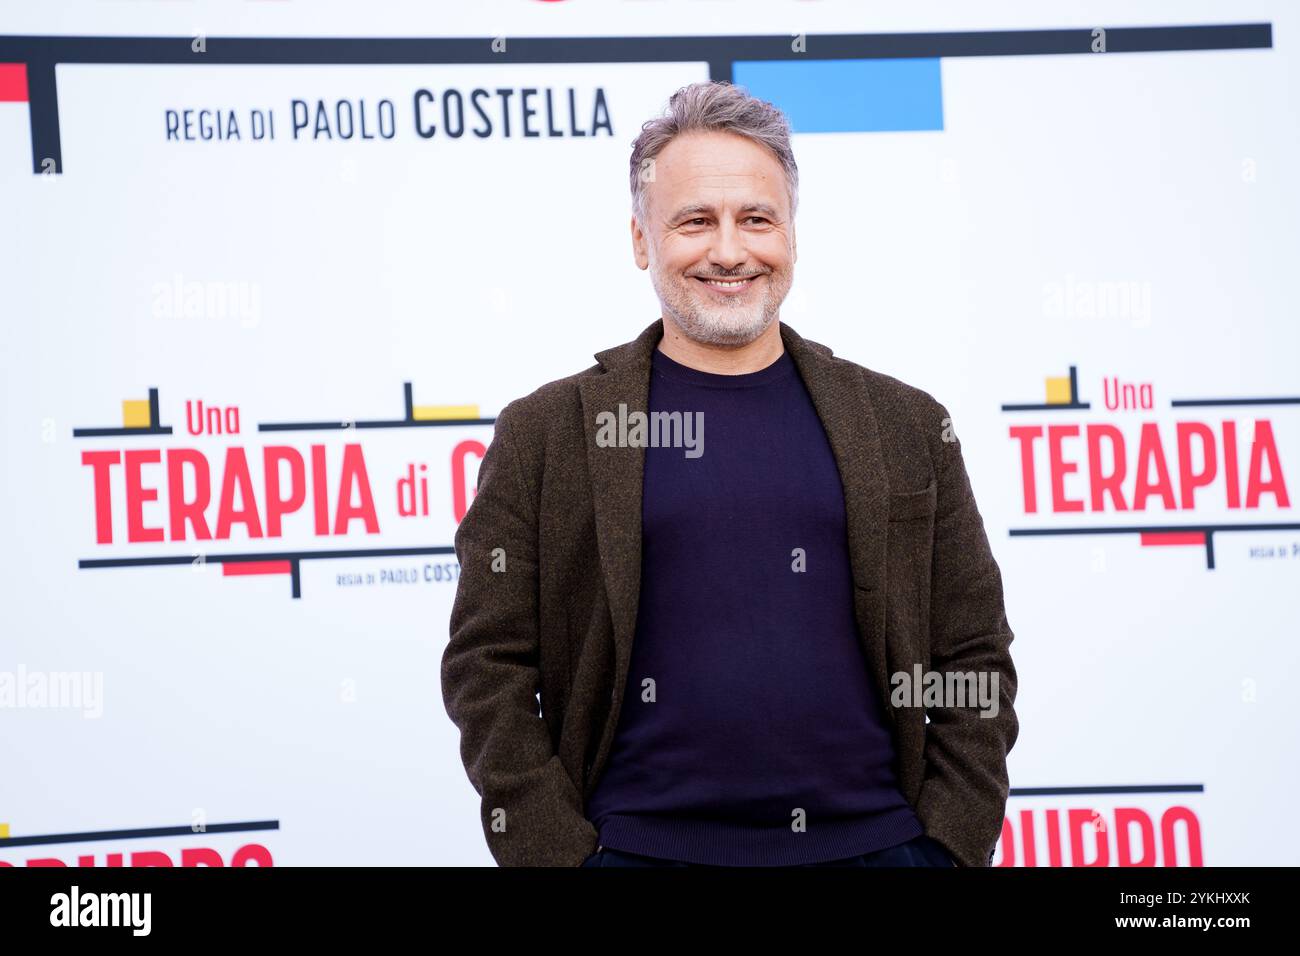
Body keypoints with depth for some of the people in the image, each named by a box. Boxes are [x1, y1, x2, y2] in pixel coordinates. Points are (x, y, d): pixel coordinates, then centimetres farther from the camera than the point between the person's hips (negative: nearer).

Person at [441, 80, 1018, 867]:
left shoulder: (908, 427, 7)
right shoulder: (543, 434, 2)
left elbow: (973, 663, 7)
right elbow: (488, 665, 0)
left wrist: (954, 847, -2)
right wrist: (555, 851, -8)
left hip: (876, 845, 1)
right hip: (639, 850, -1)